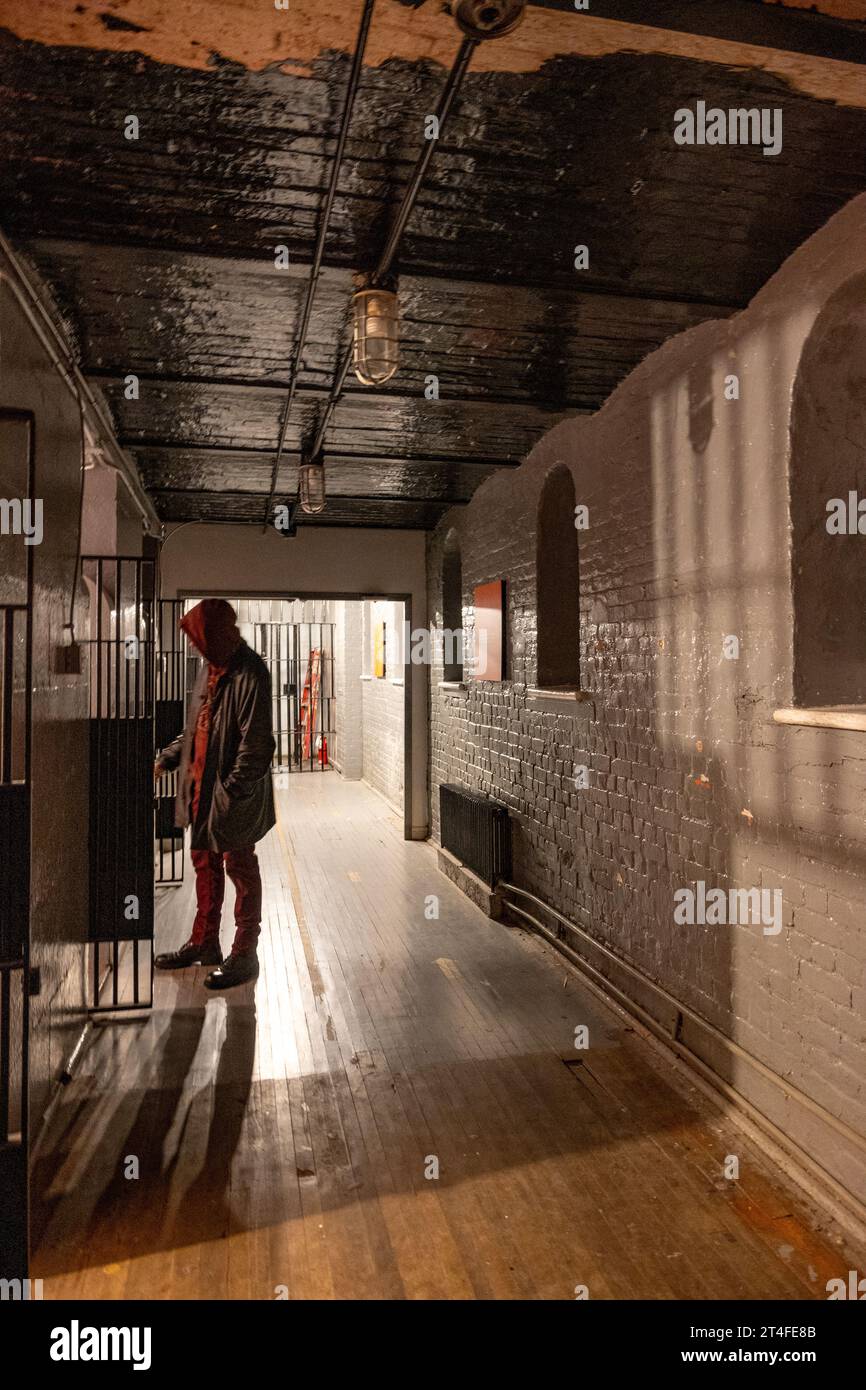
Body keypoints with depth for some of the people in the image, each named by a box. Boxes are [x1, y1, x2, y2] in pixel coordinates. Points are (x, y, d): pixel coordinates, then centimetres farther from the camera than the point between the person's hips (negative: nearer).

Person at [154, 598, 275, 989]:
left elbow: (256, 743, -23)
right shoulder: (212, 668, 9)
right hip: (202, 786, 9)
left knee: (240, 868, 4)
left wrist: (232, 790, -23)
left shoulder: (249, 674, -19)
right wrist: (167, 758, 13)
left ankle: (245, 954, 17)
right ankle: (204, 942, 35)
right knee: (205, 862, 19)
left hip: (234, 795, -9)